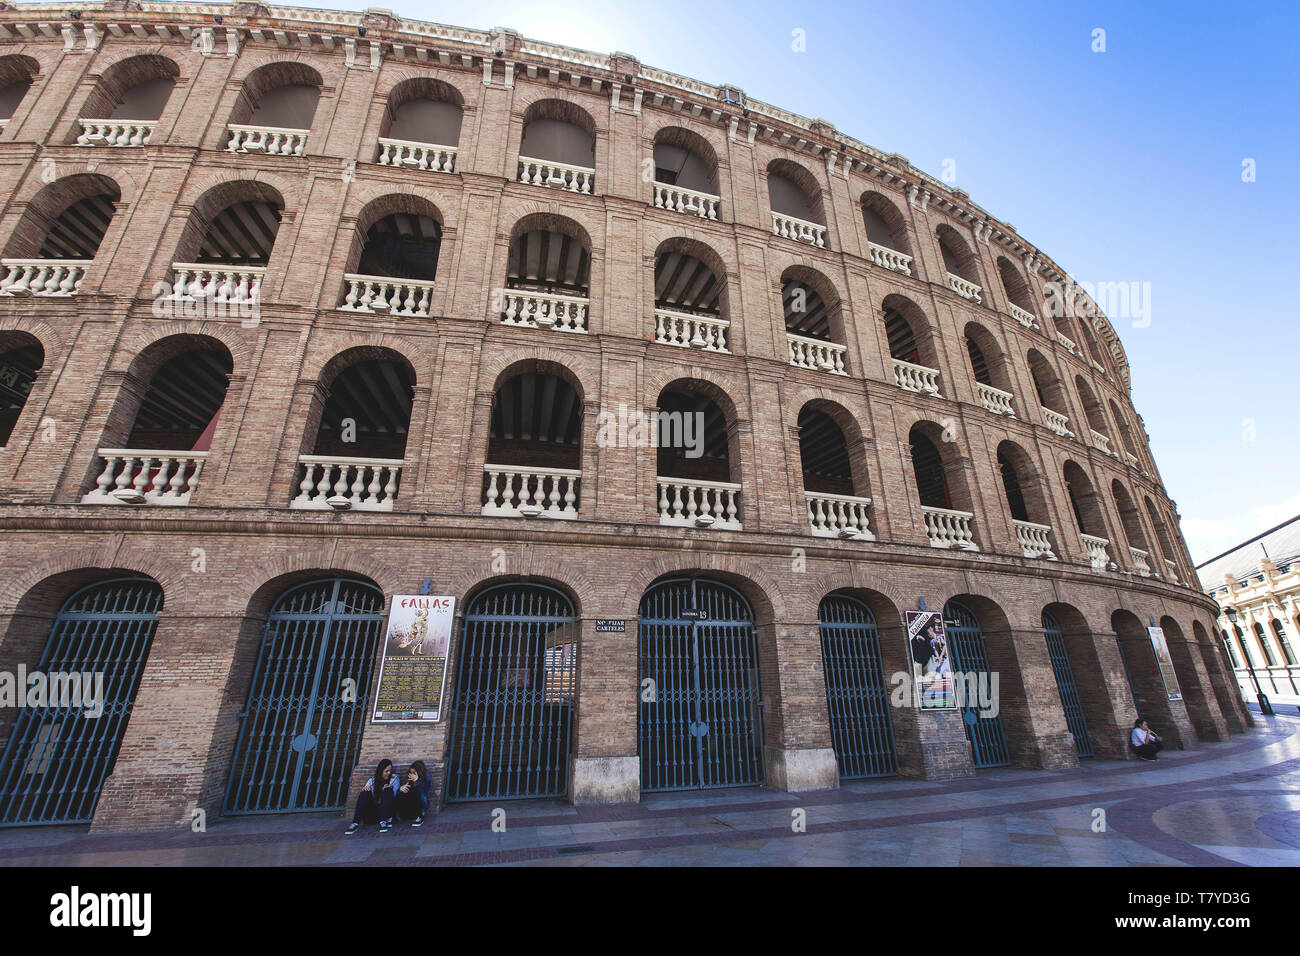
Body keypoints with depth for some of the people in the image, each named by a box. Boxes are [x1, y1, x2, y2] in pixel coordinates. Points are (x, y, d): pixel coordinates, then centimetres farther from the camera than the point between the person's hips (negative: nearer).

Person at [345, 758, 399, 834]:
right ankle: (355, 823, -32)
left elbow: (395, 795, -2)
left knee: (388, 790, -26)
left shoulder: (394, 779, 8)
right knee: (366, 792, -20)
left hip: (387, 811, -1)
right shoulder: (372, 780, 12)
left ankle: (384, 822, -36)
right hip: (372, 812, 1)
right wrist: (365, 789, -22)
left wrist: (388, 789, -21)